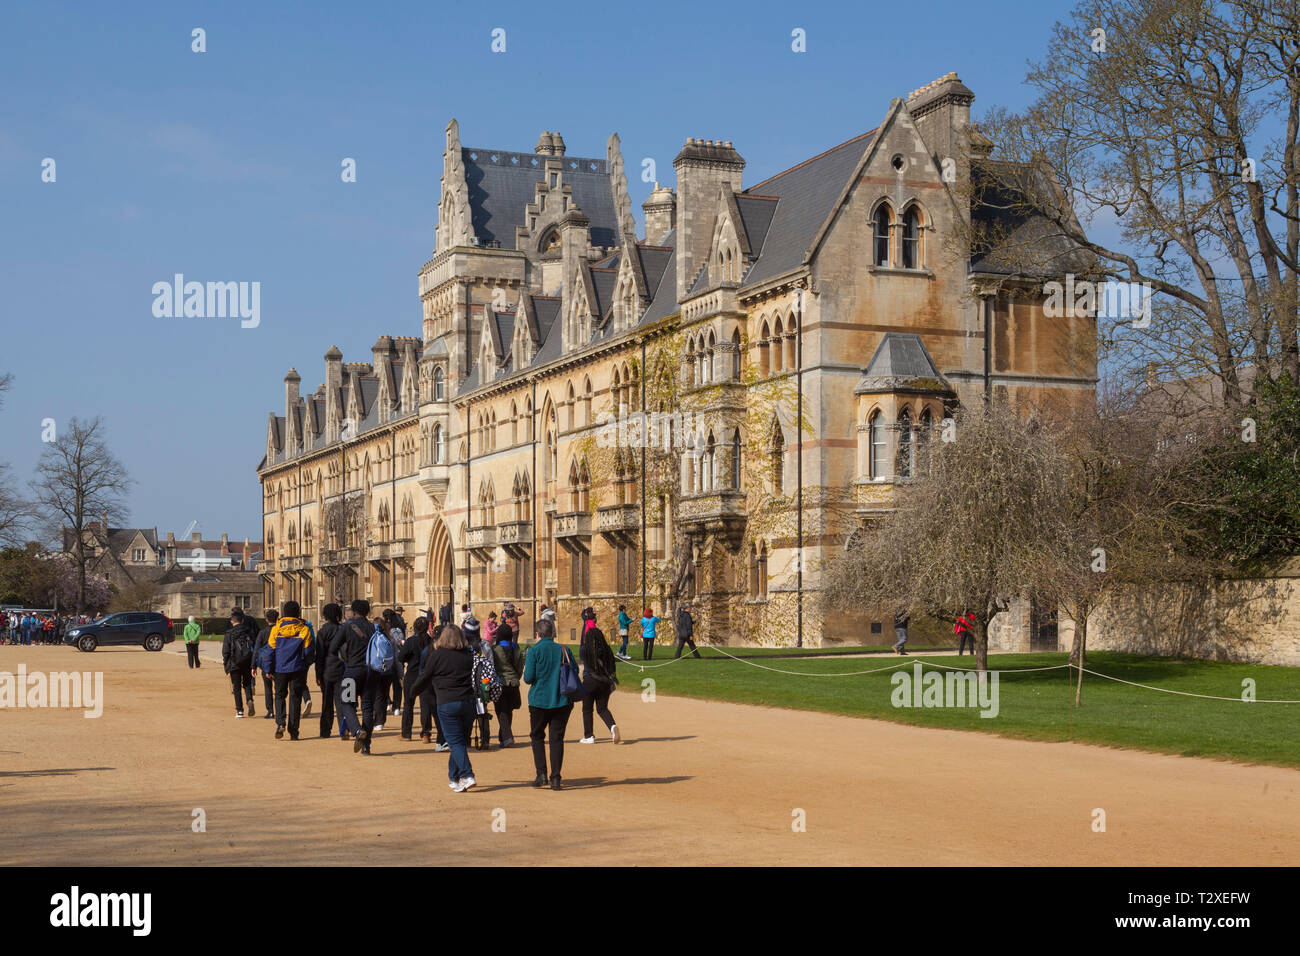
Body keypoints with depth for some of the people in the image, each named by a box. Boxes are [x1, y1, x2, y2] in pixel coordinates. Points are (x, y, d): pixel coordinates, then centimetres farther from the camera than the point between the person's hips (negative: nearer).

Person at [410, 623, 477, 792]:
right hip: (469, 702, 5)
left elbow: (424, 678, 6)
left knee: (455, 741, -5)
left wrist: (414, 690, 25)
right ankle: (454, 778, 22)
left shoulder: (437, 655, -2)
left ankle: (467, 776, -20)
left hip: (447, 704, -4)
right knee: (461, 739, 14)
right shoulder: (469, 655, 10)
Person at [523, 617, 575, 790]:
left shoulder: (534, 651, -8)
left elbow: (528, 678, -11)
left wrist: (525, 668, 9)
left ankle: (541, 774, 3)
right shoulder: (562, 650, 2)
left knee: (537, 737, 15)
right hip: (561, 701, 2)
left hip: (539, 701, -2)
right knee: (557, 738, 6)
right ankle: (555, 779, 2)